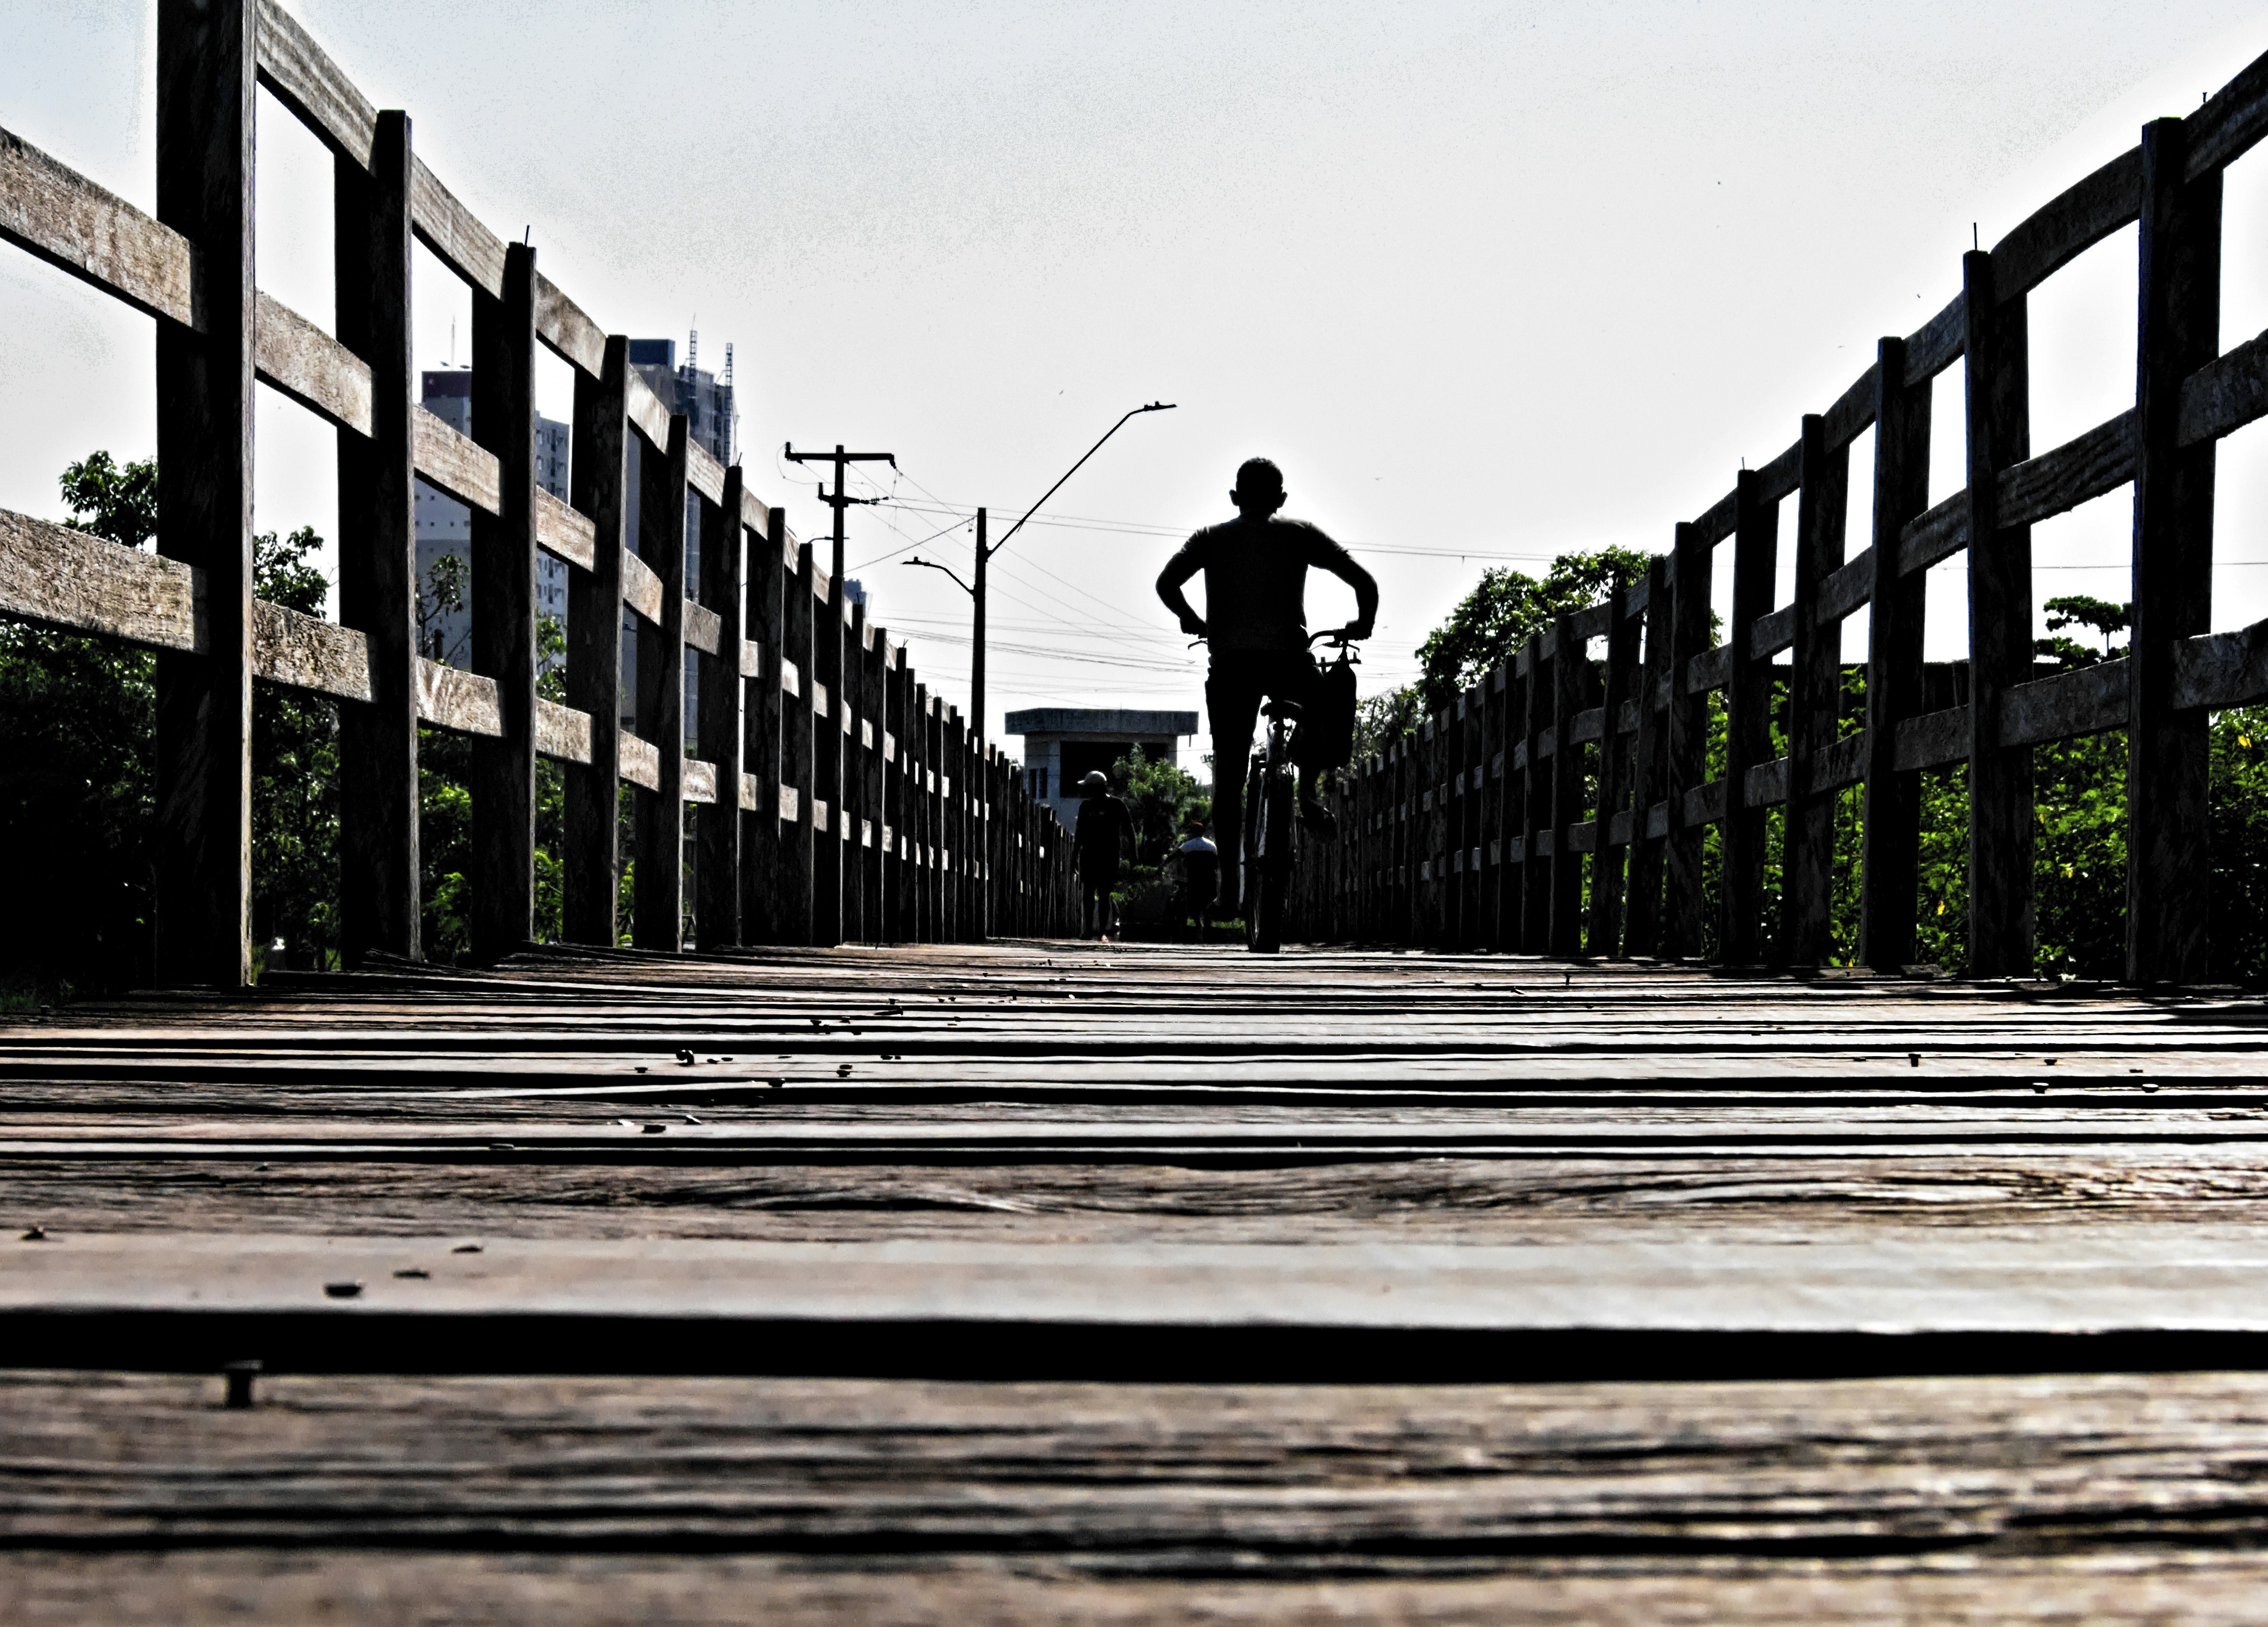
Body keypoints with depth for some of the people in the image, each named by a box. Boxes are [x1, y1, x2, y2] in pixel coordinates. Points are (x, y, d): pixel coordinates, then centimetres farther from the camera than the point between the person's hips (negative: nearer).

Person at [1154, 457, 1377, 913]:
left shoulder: (1212, 537, 16)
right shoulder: (1298, 535, 13)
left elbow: (1166, 582, 2)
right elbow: (1363, 581, 6)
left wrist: (1193, 622, 20)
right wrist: (1363, 625, 24)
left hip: (1229, 662, 1)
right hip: (1287, 659, -1)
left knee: (1229, 774, 5)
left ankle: (1231, 883, -1)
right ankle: (1307, 791, 10)